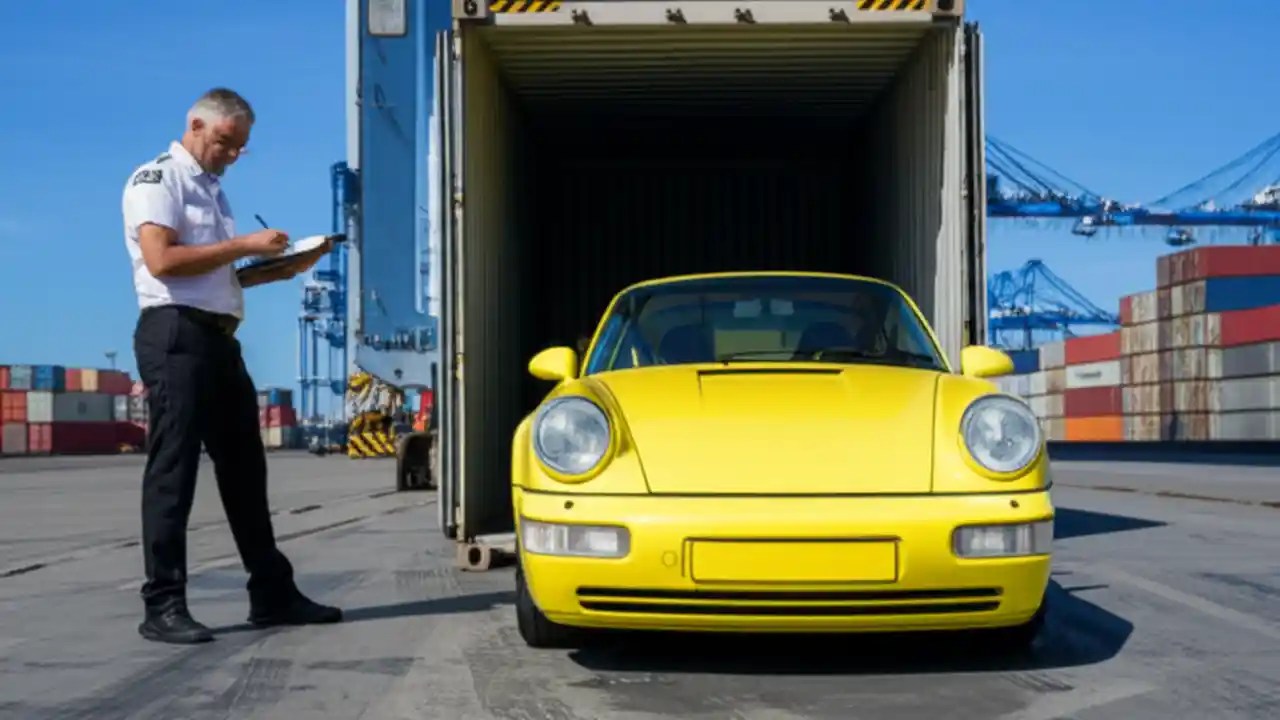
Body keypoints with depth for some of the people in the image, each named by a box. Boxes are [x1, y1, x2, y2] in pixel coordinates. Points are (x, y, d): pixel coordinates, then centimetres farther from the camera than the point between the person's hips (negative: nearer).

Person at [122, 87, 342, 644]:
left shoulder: (212, 190, 23)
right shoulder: (157, 180, -4)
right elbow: (162, 260, -18)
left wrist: (285, 269, 10)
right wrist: (244, 244, -16)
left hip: (220, 338, 9)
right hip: (176, 334, -9)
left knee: (244, 467, 11)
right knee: (173, 470, -8)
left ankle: (272, 594, 18)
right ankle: (162, 607, -4)